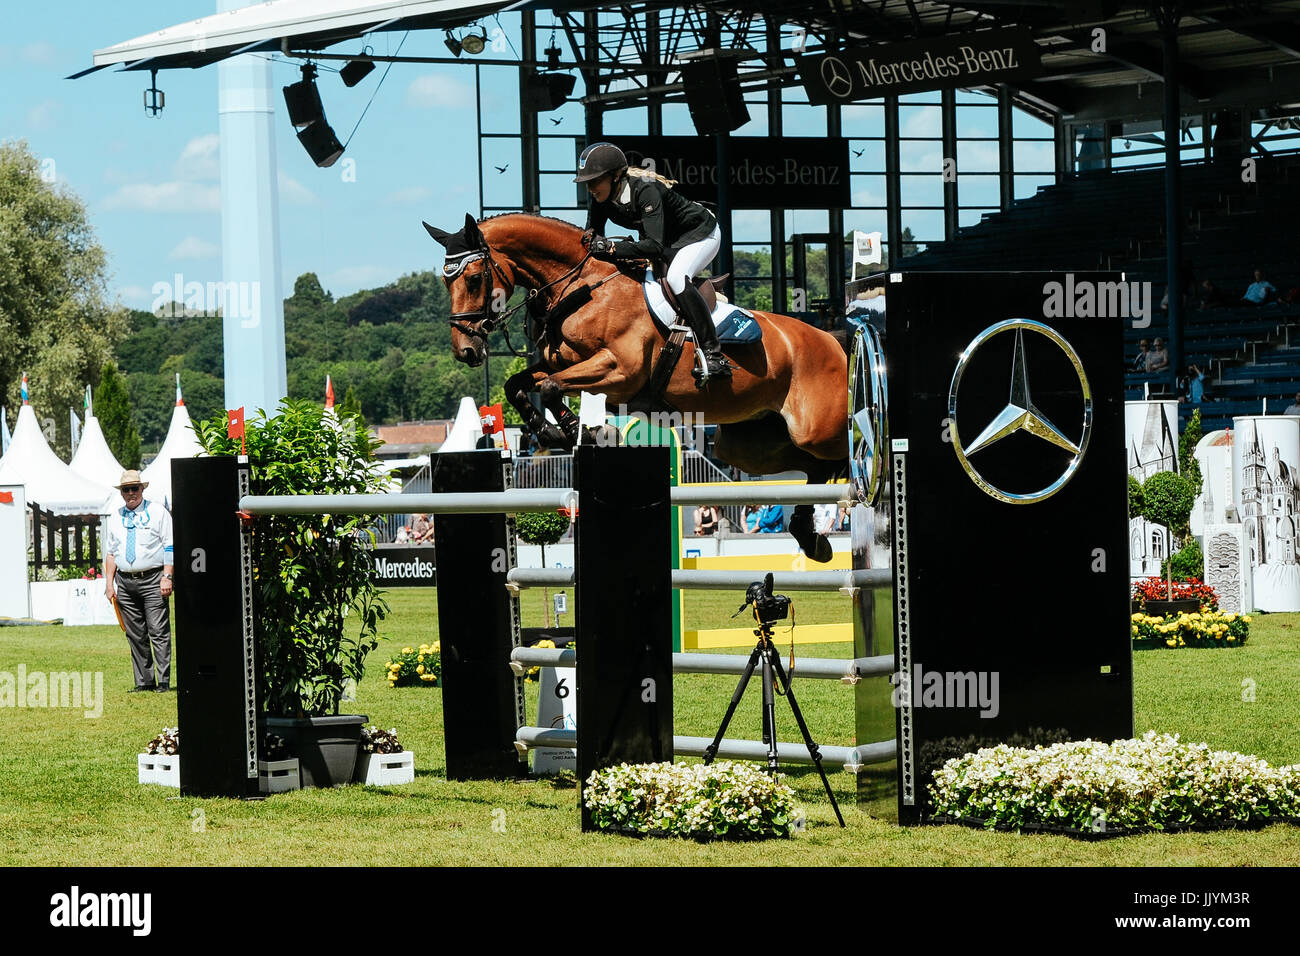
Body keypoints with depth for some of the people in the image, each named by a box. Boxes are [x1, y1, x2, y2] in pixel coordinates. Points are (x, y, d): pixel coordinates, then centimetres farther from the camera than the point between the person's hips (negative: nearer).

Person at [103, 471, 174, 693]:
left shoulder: (157, 512, 4)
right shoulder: (115, 518, 16)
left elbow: (170, 547, -1)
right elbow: (110, 552, 19)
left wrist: (167, 577, -10)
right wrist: (109, 583, 10)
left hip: (152, 580, -4)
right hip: (125, 582, 4)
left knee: (159, 633, -9)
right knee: (135, 636, 4)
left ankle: (164, 681, -10)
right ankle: (144, 681, 8)